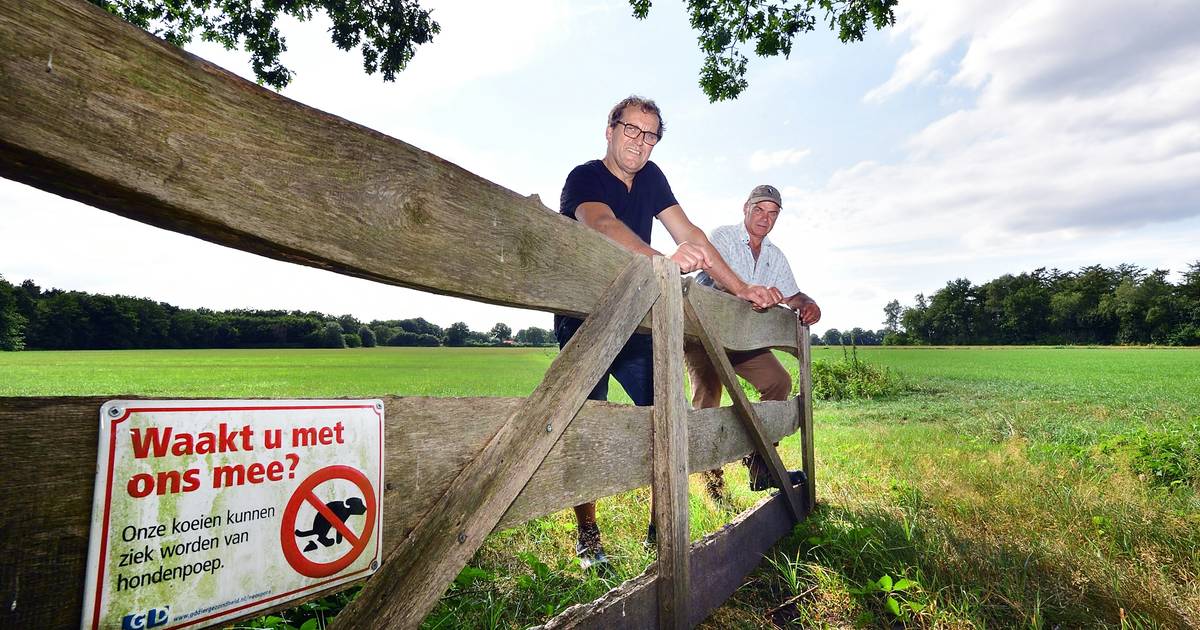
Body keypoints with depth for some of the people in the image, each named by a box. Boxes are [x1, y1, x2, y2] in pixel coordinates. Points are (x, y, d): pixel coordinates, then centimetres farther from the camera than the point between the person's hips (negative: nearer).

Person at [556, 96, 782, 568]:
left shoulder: (650, 177, 7)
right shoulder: (584, 178, -13)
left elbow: (689, 234, 3)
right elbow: (603, 224, -36)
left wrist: (741, 290, -5)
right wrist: (665, 261, -54)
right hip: (583, 321, -5)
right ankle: (587, 538, 10)